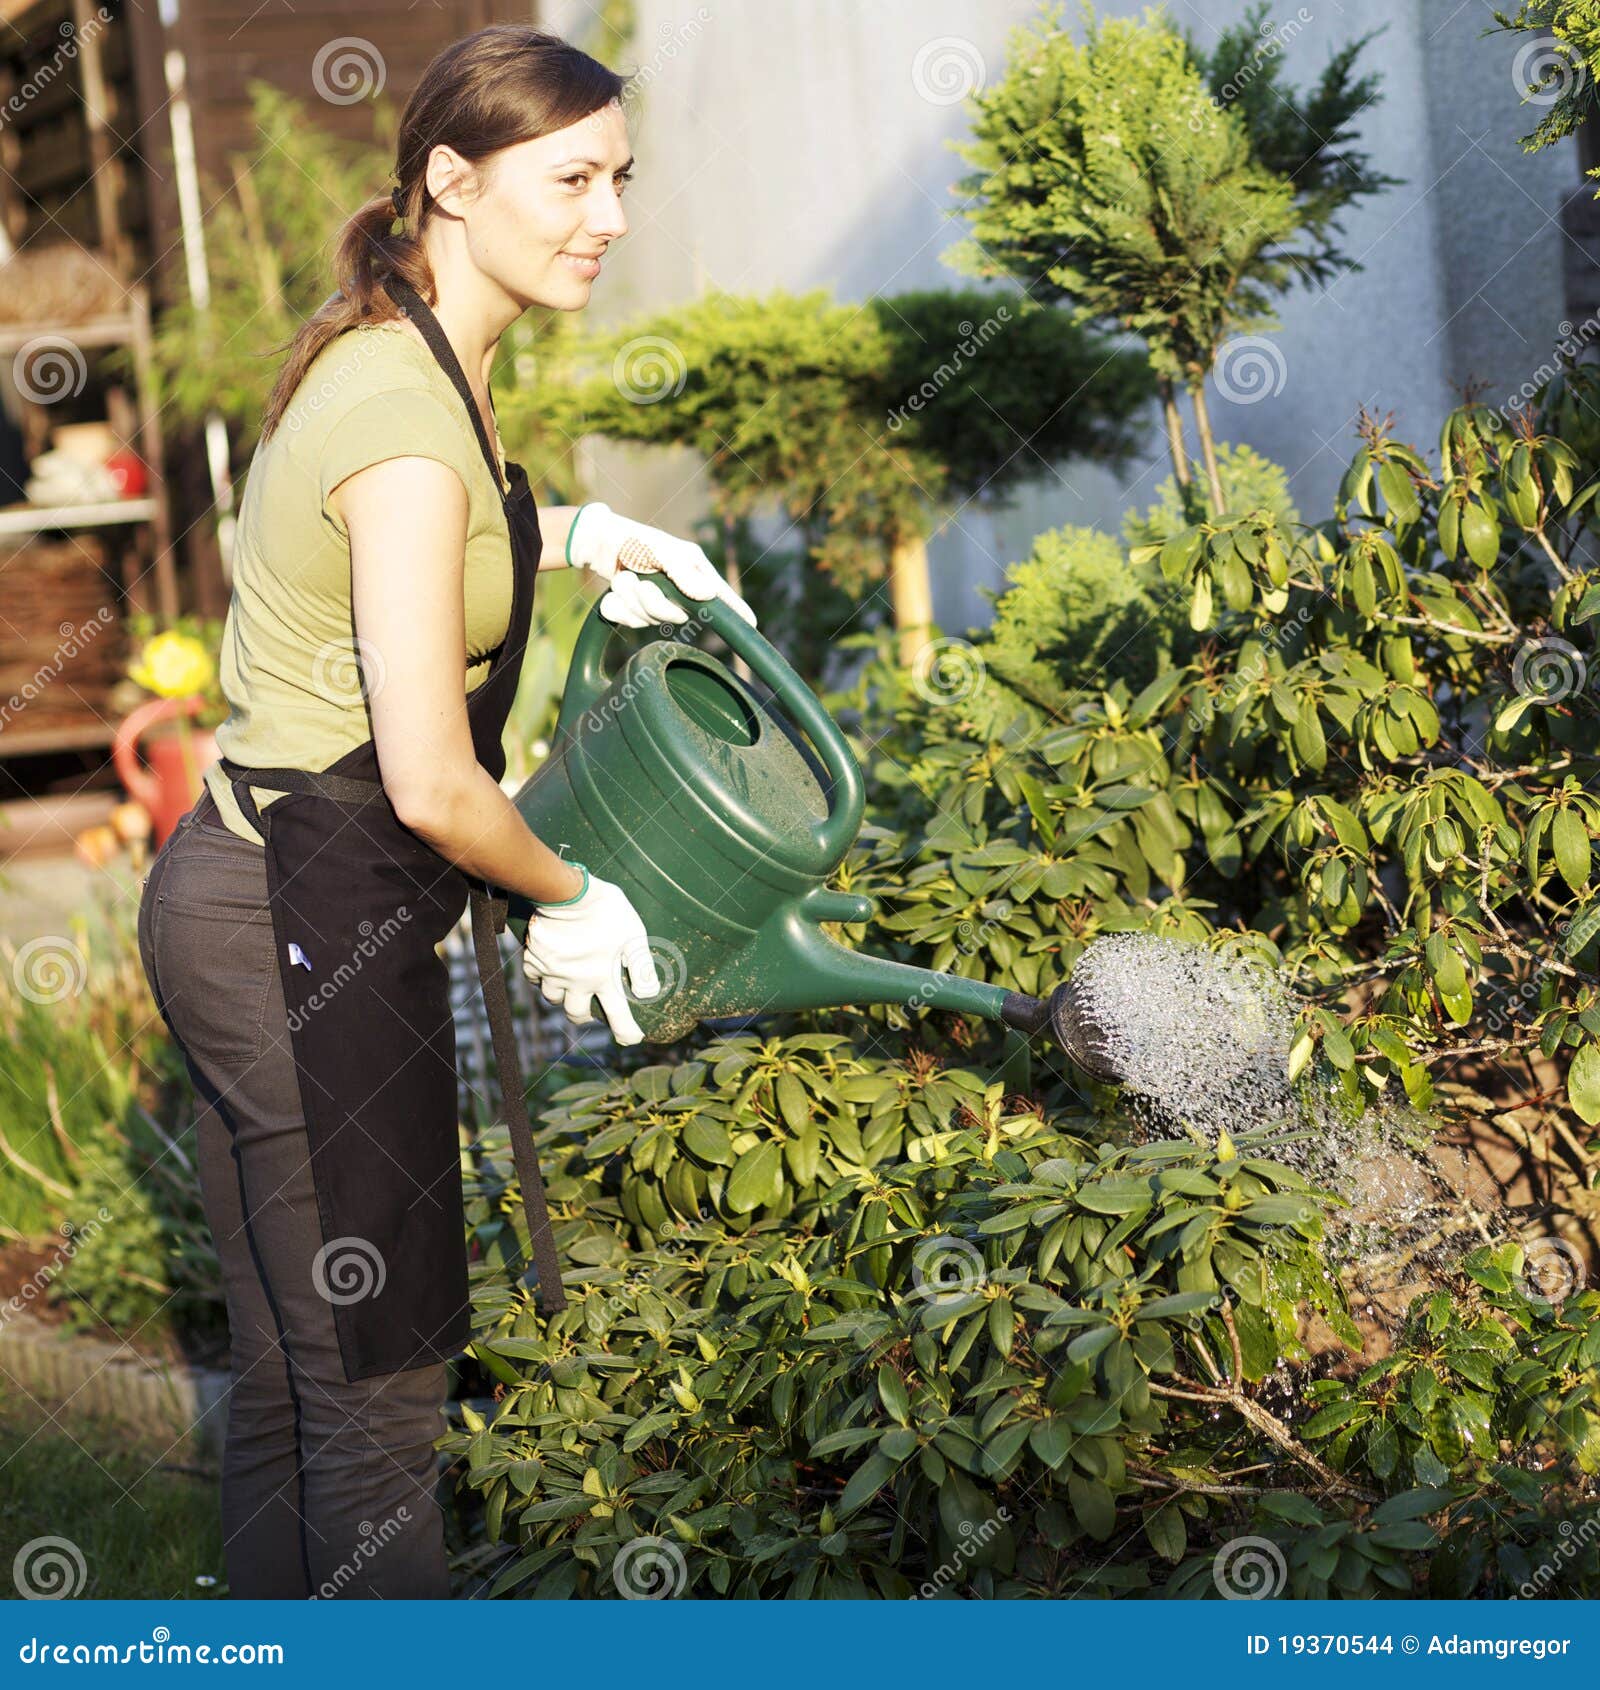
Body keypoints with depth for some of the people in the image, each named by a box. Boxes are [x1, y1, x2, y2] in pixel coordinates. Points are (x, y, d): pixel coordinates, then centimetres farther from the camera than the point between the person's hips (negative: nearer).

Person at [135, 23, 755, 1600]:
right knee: (379, 1384, 1)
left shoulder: (393, 360, 9)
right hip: (309, 933, -10)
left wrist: (572, 536, 22)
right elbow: (432, 784, -23)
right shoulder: (410, 419, -20)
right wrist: (569, 899, -5)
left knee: (289, 1381, 18)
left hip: (237, 896, 10)